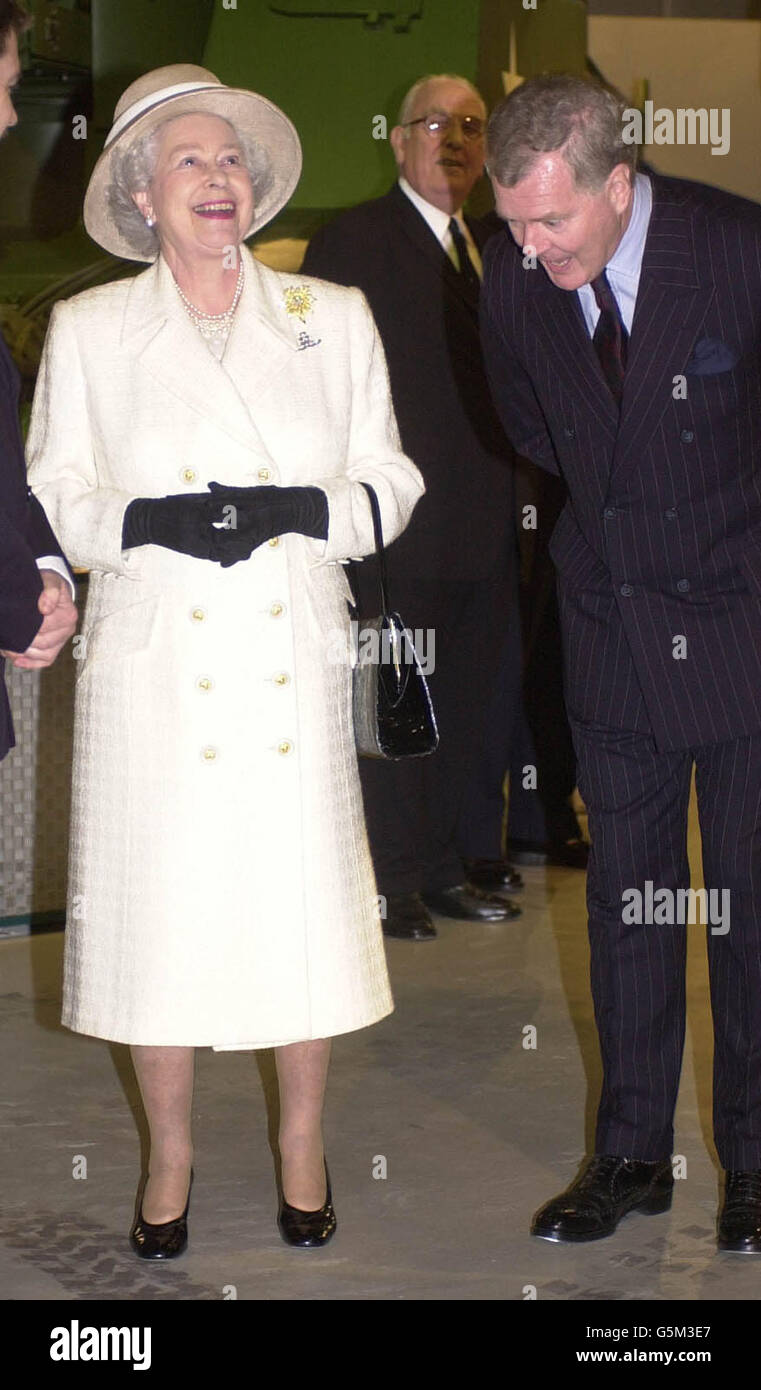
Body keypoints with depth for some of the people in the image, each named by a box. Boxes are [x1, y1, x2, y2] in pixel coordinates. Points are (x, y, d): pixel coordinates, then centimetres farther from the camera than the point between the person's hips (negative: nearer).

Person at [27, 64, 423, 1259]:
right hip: (152, 675, -1)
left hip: (293, 672, 1)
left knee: (303, 904, 4)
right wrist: (150, 522, -14)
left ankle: (302, 1141, 26)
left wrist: (302, 510, -12)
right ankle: (170, 1154, 23)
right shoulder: (87, 330, 6)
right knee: (157, 908, 3)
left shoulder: (334, 319, 8)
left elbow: (389, 482, 8)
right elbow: (50, 500, 6)